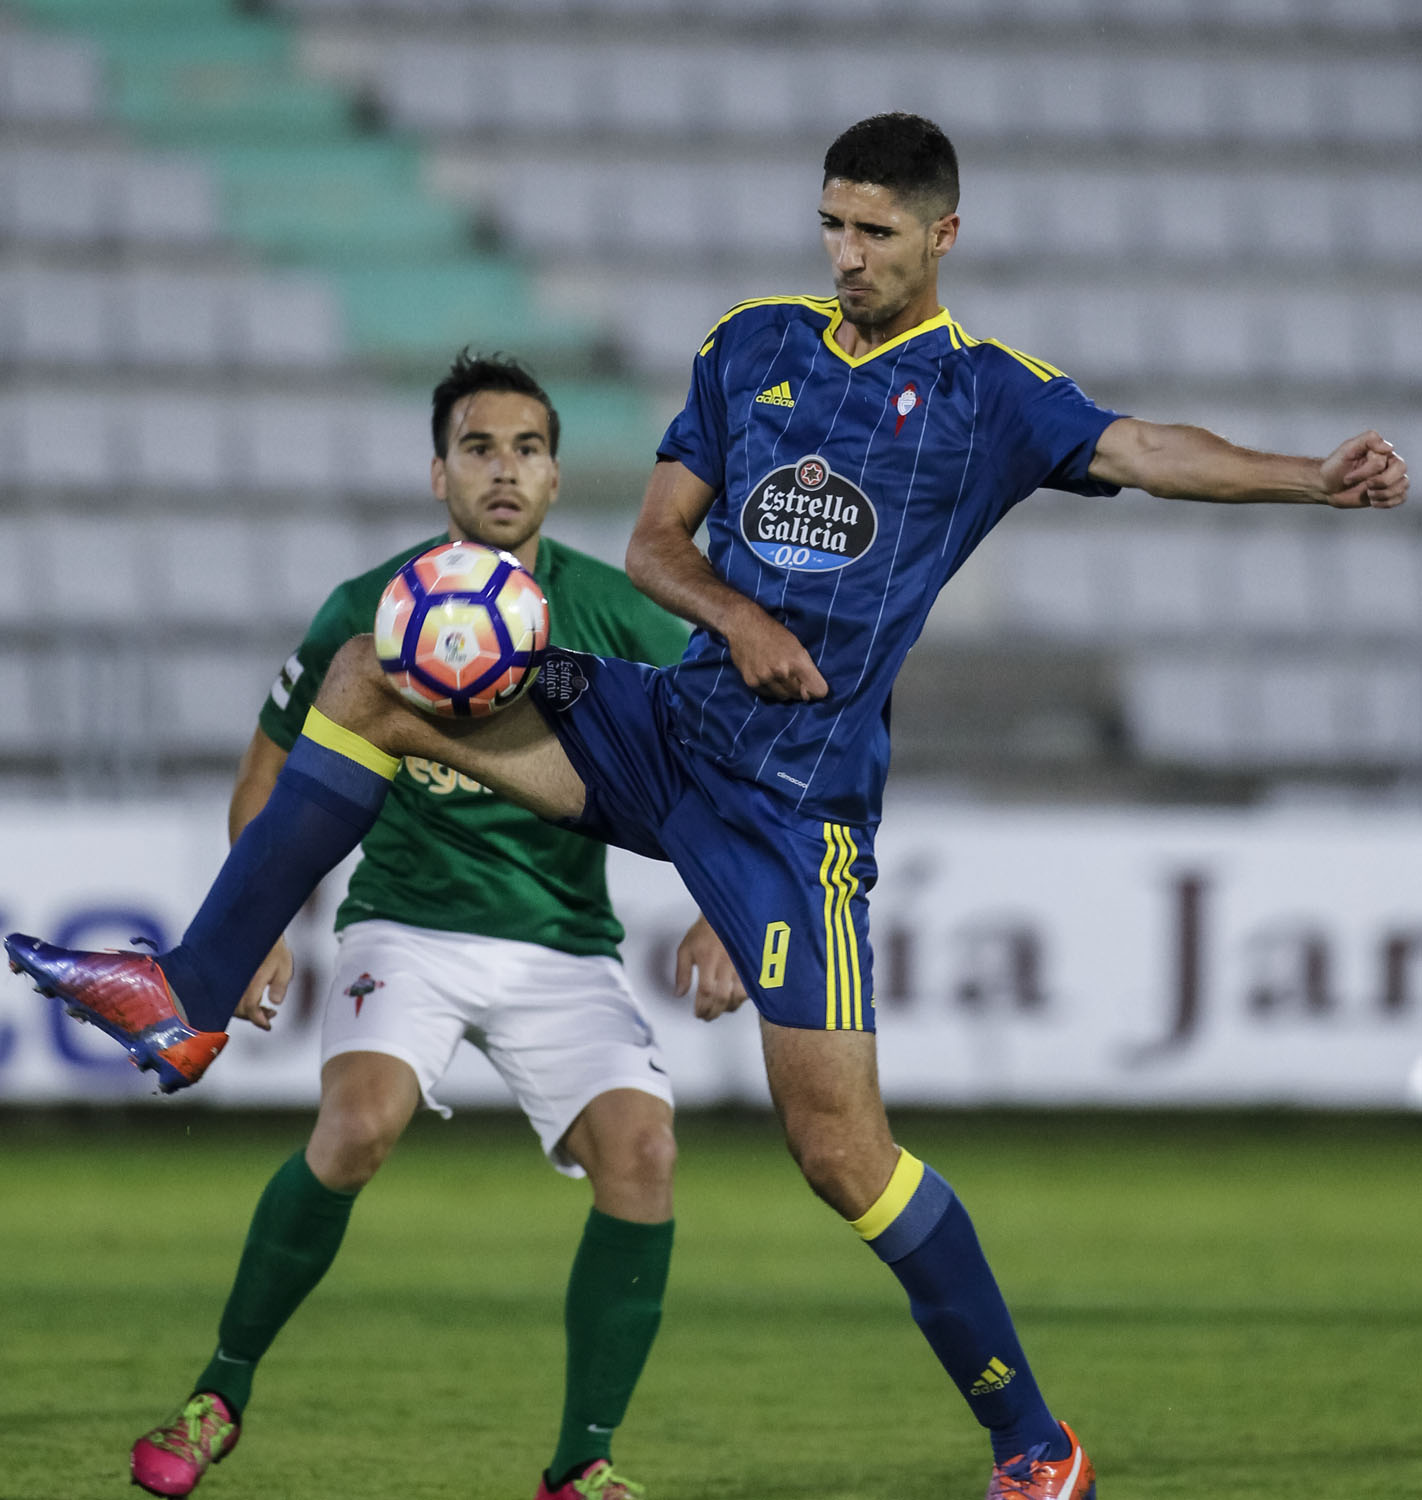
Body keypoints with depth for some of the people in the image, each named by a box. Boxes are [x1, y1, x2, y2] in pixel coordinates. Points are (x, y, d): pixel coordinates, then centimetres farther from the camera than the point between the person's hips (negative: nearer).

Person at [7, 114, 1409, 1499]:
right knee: (372, 679, -6)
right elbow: (653, 541, 11)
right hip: (663, 723, 5)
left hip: (798, 797, -5)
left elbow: (1144, 449, -17)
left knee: (839, 1144, -10)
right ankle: (194, 996, 1)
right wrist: (738, 616, -10)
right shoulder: (752, 344, 10)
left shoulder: (988, 393, -3)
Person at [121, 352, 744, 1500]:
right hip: (407, 929, -2)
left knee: (642, 1151, -20)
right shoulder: (371, 614, -7)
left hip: (565, 946, 2)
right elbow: (272, 772, 7)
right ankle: (224, 1390, -8)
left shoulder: (614, 617, -6)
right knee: (359, 1122, -29)